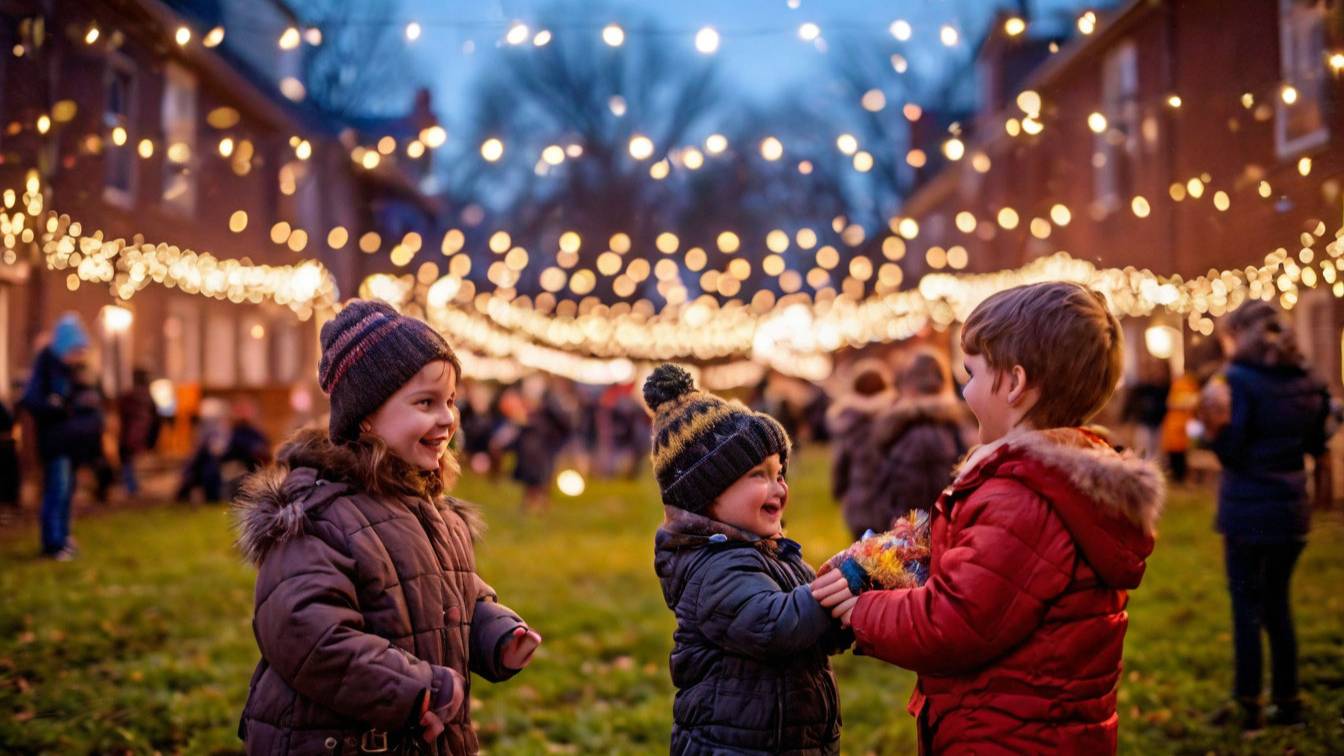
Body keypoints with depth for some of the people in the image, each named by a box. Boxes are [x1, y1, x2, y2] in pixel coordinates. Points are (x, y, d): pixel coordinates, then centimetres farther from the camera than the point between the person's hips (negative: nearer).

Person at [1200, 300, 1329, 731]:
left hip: (1247, 513, -6)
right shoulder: (1304, 380, 6)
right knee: (1278, 604, 15)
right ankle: (1287, 702, 19)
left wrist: (1214, 428, -25)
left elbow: (1232, 453, -12)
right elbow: (1314, 445, 15)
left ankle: (1250, 706, 2)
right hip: (1292, 513, 6)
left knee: (1247, 608, 1)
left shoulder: (1239, 379, -12)